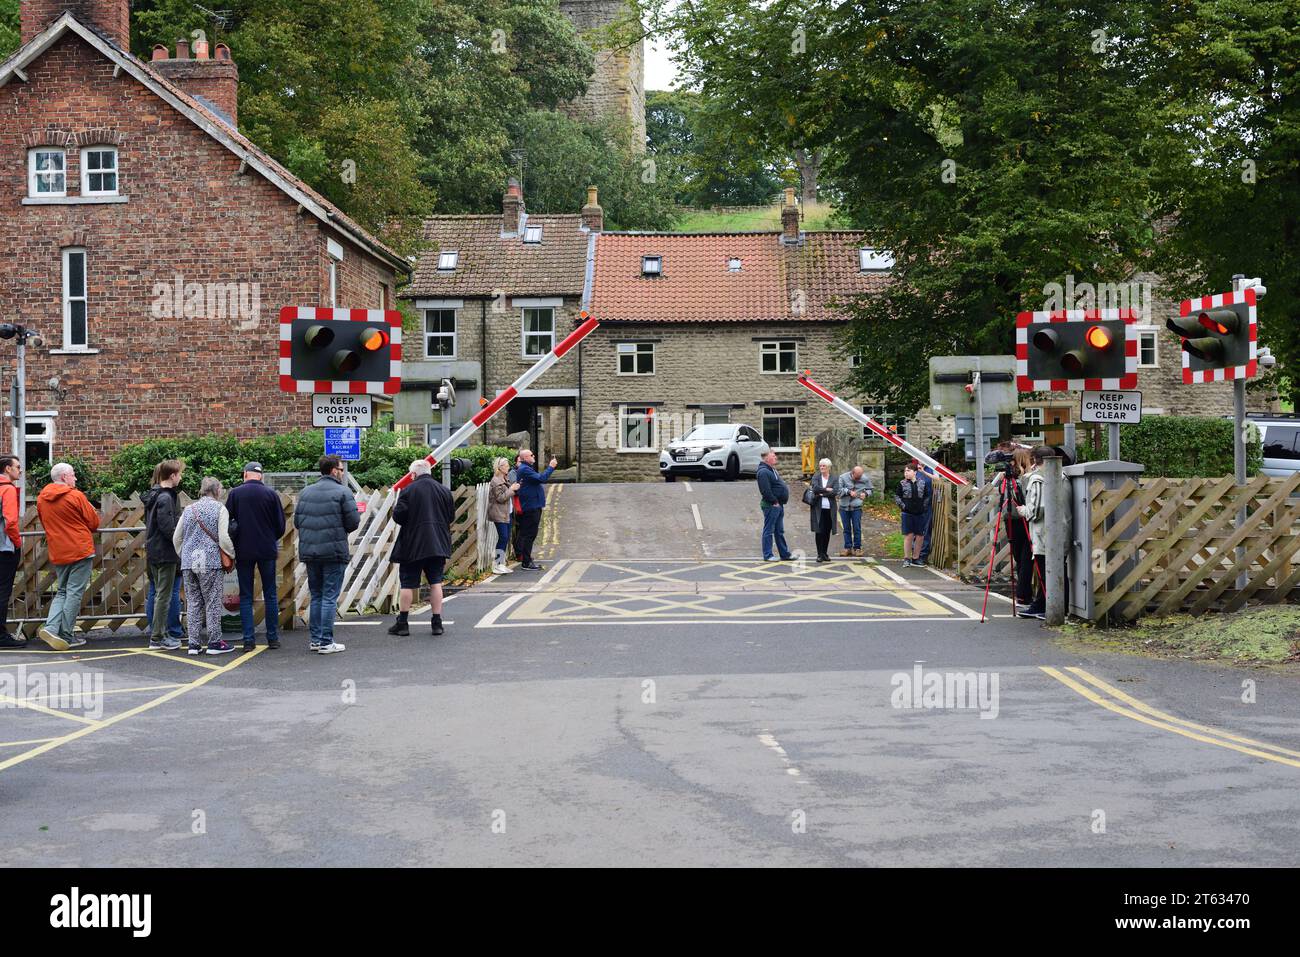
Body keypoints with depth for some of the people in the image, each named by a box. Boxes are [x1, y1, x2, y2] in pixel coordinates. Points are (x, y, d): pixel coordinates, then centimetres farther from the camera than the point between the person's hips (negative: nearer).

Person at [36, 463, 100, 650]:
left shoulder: (41, 499, 7)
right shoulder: (76, 496, -11)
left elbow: (45, 524, 16)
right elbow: (94, 523, -5)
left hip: (57, 553, 6)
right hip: (80, 550, -6)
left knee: (62, 592, 16)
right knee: (74, 593, 0)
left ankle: (50, 628, -2)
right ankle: (66, 636, 1)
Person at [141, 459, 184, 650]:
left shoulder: (153, 495, 12)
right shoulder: (165, 498, -18)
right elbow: (168, 528, -21)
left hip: (153, 551, 10)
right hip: (165, 553, -10)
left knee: (157, 593, 16)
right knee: (164, 595, -3)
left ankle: (157, 633, 22)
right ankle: (158, 638, 0)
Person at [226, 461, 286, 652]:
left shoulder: (235, 493, -3)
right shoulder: (271, 494, -3)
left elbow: (227, 521, -1)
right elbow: (281, 524, 2)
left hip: (243, 551, 0)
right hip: (267, 550, 0)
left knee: (245, 596, 6)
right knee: (270, 595, 9)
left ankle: (249, 639, 1)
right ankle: (273, 638, 9)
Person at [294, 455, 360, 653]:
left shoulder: (305, 492, 8)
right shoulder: (342, 493, -8)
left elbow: (296, 521, 8)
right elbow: (353, 522, -10)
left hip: (309, 553, 5)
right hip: (334, 552, -5)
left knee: (316, 596, 15)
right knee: (330, 597, -1)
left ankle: (315, 639, 16)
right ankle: (326, 642, -1)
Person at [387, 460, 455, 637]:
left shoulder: (408, 491, -10)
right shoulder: (444, 490, 4)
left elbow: (398, 516, -12)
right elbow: (451, 516, 9)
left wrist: (395, 508, 9)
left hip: (413, 545, -3)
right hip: (438, 545, 4)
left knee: (407, 583, 4)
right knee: (436, 582, 8)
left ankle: (402, 623, 8)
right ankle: (437, 622, 6)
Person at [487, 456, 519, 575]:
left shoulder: (505, 479, 16)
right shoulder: (496, 481, -13)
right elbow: (500, 498, -18)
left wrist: (514, 487, 9)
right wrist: (512, 489, -16)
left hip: (507, 513, 10)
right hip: (499, 514, -10)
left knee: (506, 538, 8)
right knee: (503, 538, -13)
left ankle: (502, 563, 13)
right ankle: (497, 564, -9)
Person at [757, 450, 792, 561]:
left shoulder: (772, 470, 18)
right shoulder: (763, 472, -15)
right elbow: (765, 490, -23)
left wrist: (780, 502, 15)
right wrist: (774, 502, -18)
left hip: (778, 505, 10)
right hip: (771, 506, -10)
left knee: (779, 531, 14)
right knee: (768, 531, -4)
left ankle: (785, 554, 20)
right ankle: (767, 555, 0)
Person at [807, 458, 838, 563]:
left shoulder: (833, 479, 6)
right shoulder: (816, 477, 7)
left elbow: (834, 492, -7)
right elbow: (815, 488, -11)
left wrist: (821, 493, -10)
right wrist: (827, 489, -8)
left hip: (829, 509, 1)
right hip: (818, 508, -1)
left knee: (827, 532, 4)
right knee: (819, 531, -5)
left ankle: (824, 553, 15)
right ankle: (820, 554, 0)